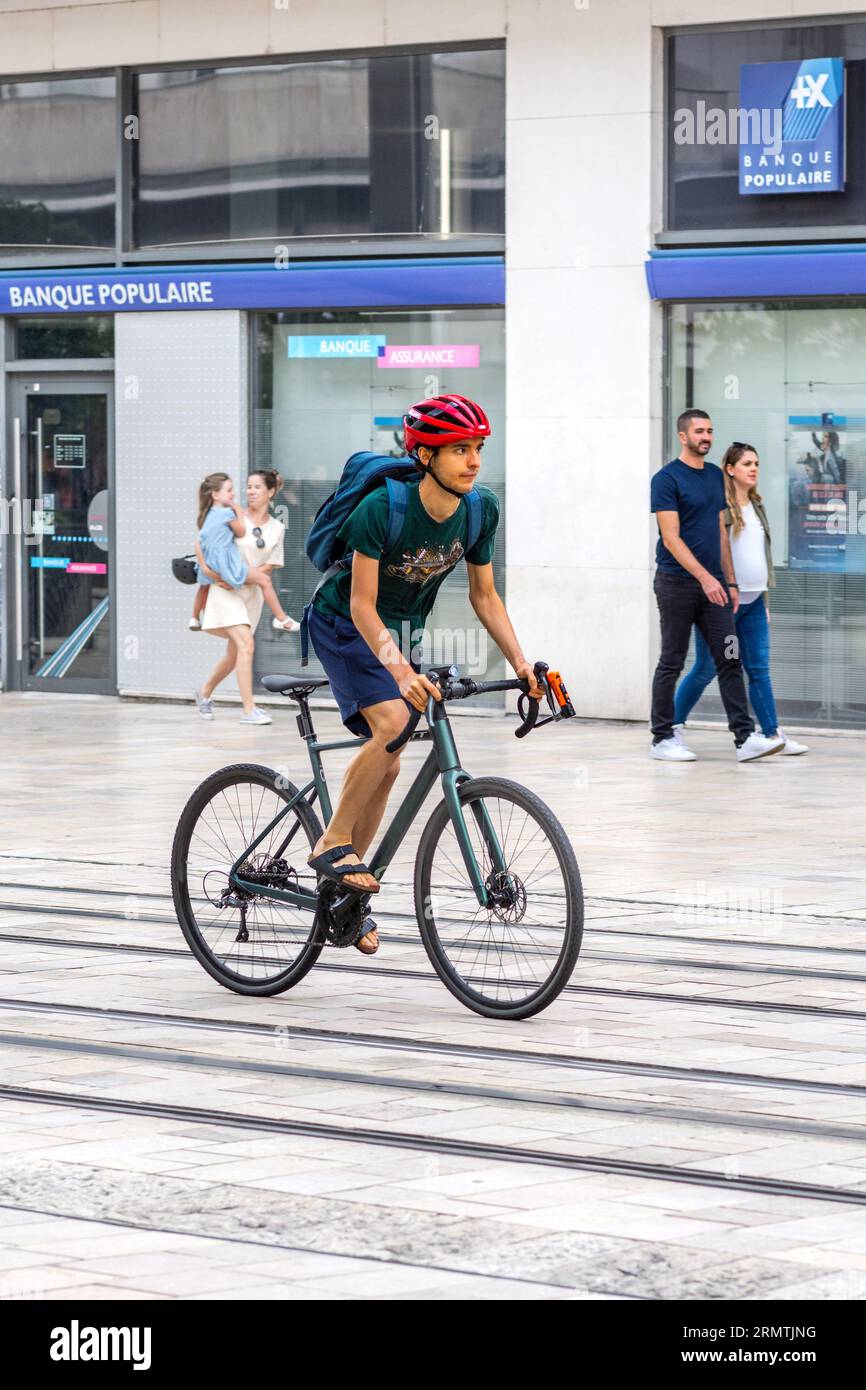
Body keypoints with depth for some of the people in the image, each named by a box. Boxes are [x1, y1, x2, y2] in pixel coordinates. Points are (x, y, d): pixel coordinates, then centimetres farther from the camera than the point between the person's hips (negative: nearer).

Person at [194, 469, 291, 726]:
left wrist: (239, 579, -12)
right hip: (226, 589, -5)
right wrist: (206, 567, -17)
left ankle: (205, 692, 39)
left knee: (235, 653, 14)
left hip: (252, 591, 5)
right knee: (246, 645, -19)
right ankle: (249, 709, -18)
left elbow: (270, 566, 2)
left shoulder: (276, 528, 5)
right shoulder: (235, 518, -5)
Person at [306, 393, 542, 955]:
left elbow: (484, 595, -1)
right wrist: (399, 669, -42)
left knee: (388, 766, 3)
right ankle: (333, 841, -14)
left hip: (401, 631, 6)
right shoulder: (384, 507, -30)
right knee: (393, 724, -30)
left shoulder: (482, 509, -13)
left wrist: (520, 662, -12)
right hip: (346, 626, -6)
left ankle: (343, 897, 16)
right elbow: (362, 604, -28)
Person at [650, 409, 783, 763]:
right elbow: (671, 538, -15)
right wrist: (705, 578, -22)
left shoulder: (716, 476, 13)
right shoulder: (667, 479, -9)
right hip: (677, 583, -6)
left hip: (714, 583, 6)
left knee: (730, 660, -1)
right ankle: (662, 738, 9)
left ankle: (745, 738, -5)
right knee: (672, 663, 1)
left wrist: (730, 582, 13)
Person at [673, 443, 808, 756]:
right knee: (706, 669, 0)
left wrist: (765, 596, 20)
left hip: (753, 601, 7)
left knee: (759, 669, 3)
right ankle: (672, 725, 13)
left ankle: (773, 734, 2)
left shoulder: (756, 505, 16)